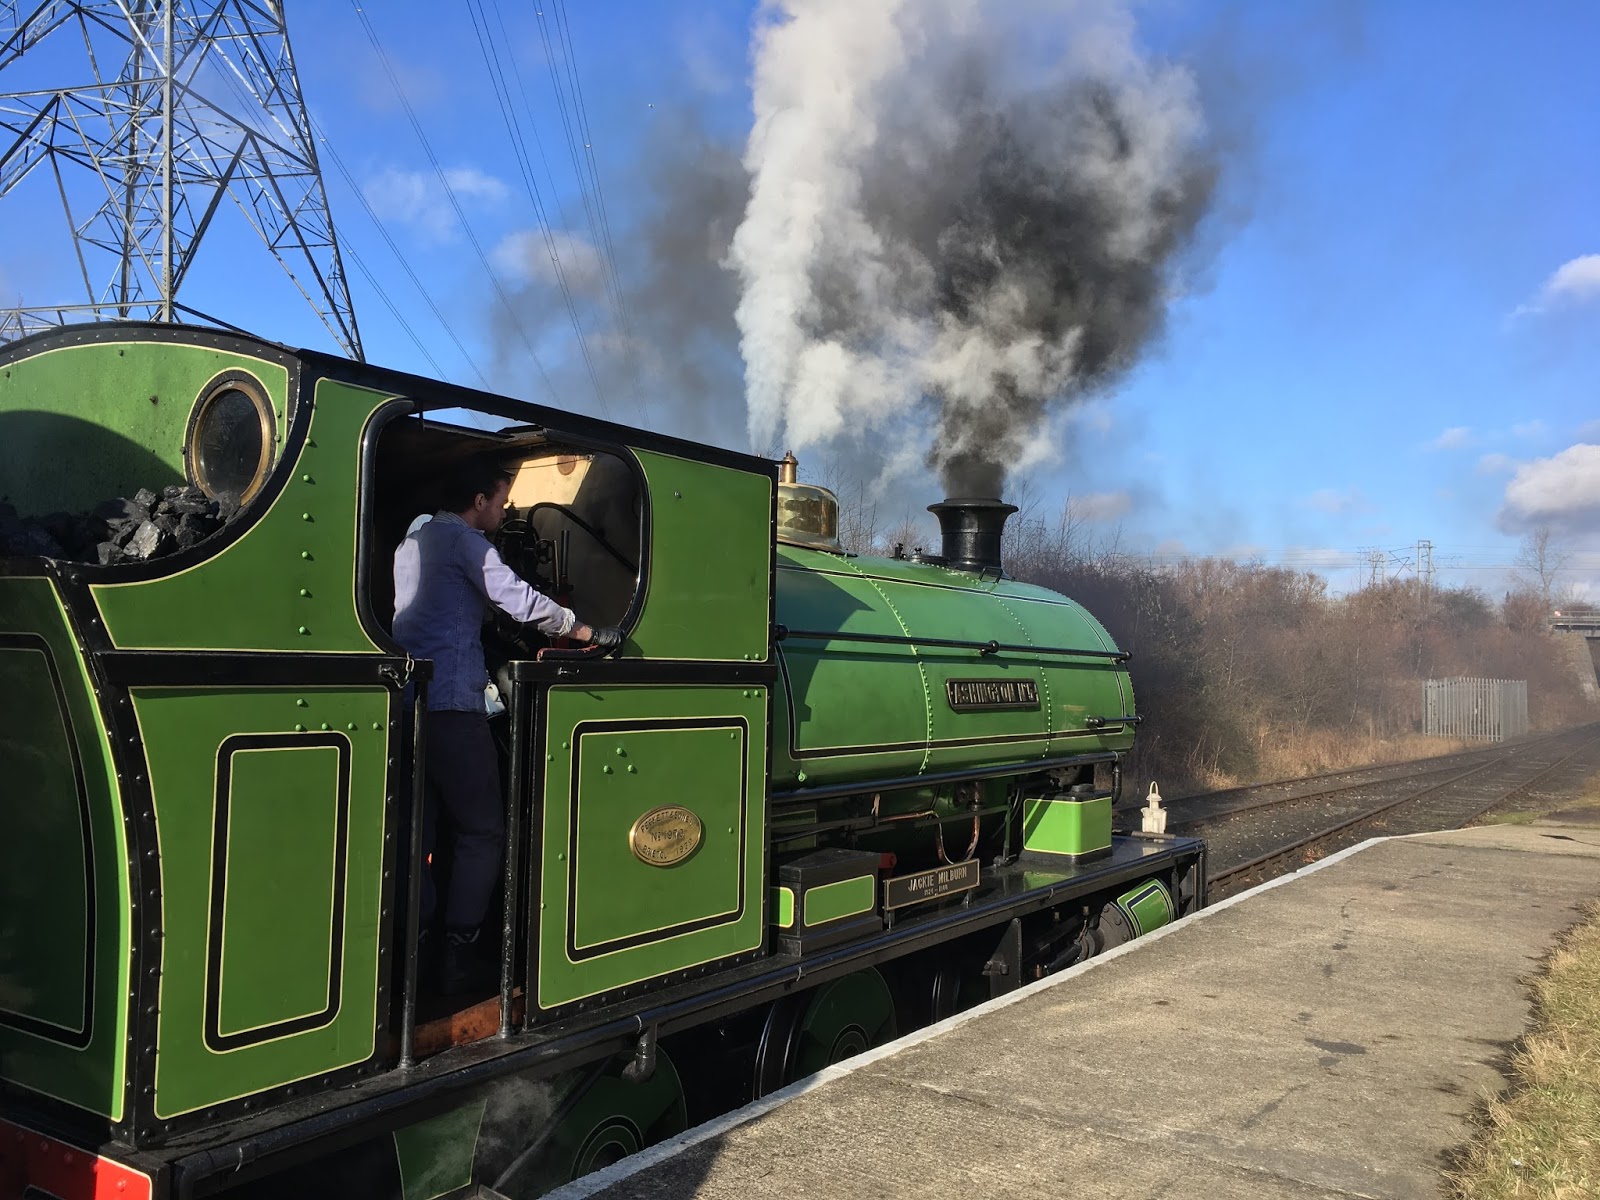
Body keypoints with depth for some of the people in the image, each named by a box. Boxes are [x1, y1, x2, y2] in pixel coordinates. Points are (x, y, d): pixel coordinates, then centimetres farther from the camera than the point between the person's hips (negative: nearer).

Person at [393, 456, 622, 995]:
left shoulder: (412, 540, 23)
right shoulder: (465, 540, -4)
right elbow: (518, 599, -14)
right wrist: (586, 632, -6)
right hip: (451, 704, -8)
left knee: (416, 829, 11)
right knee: (482, 831, -1)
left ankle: (415, 946, 12)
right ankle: (458, 955, -1)